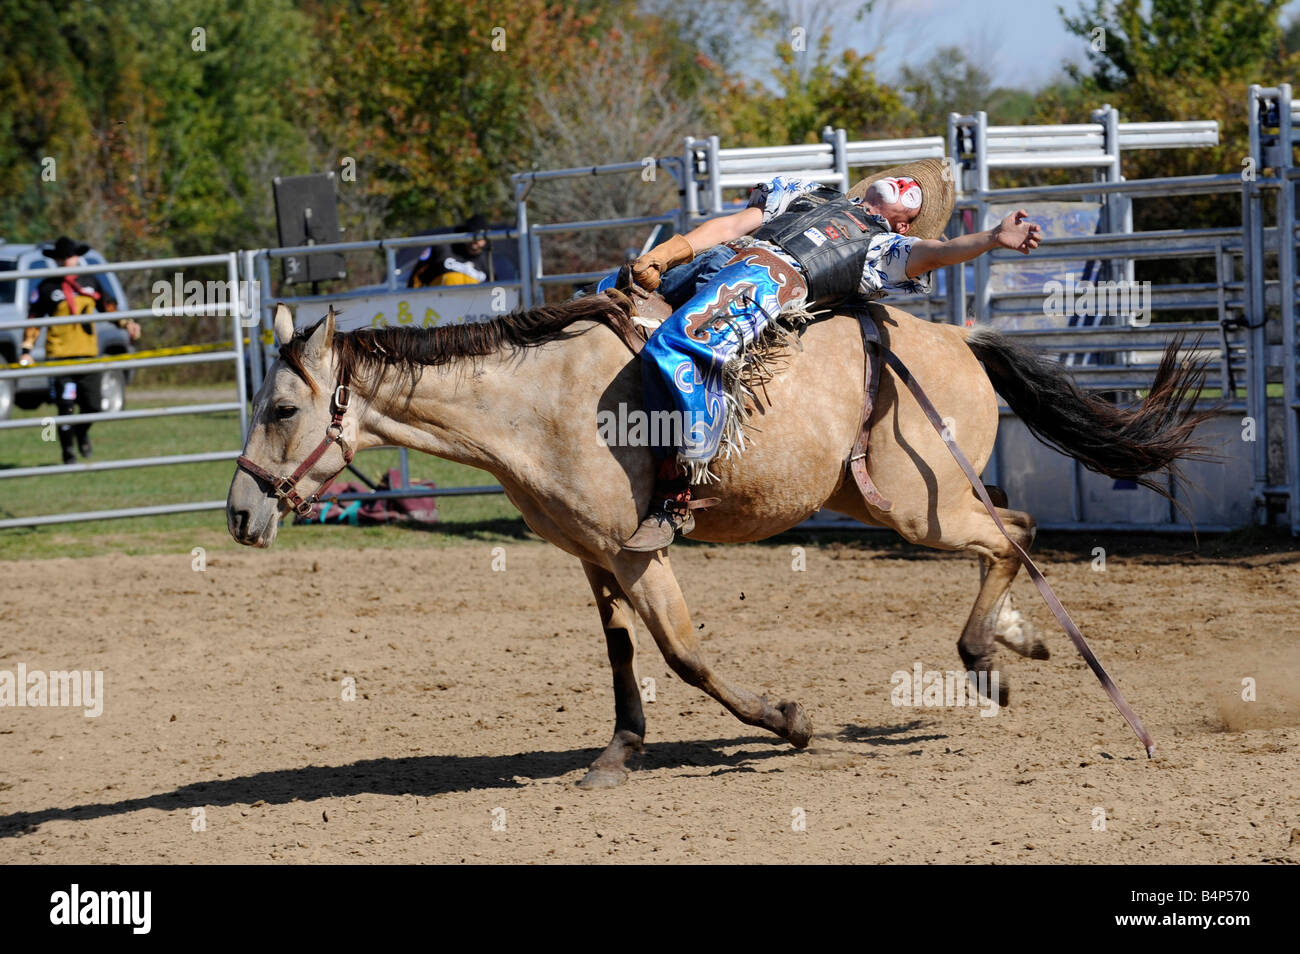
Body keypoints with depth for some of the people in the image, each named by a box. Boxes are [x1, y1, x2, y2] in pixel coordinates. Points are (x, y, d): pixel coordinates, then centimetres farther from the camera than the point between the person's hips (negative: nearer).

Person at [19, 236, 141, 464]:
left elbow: (108, 307, 20)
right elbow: (33, 321, 2)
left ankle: (82, 432, 35)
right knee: (66, 407, -8)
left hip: (88, 354, 3)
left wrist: (125, 323, 2)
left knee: (91, 406, 3)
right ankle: (68, 453, 8)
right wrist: (26, 350, -8)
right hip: (59, 355, -3)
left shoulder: (91, 283, 11)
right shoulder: (47, 287, 1)